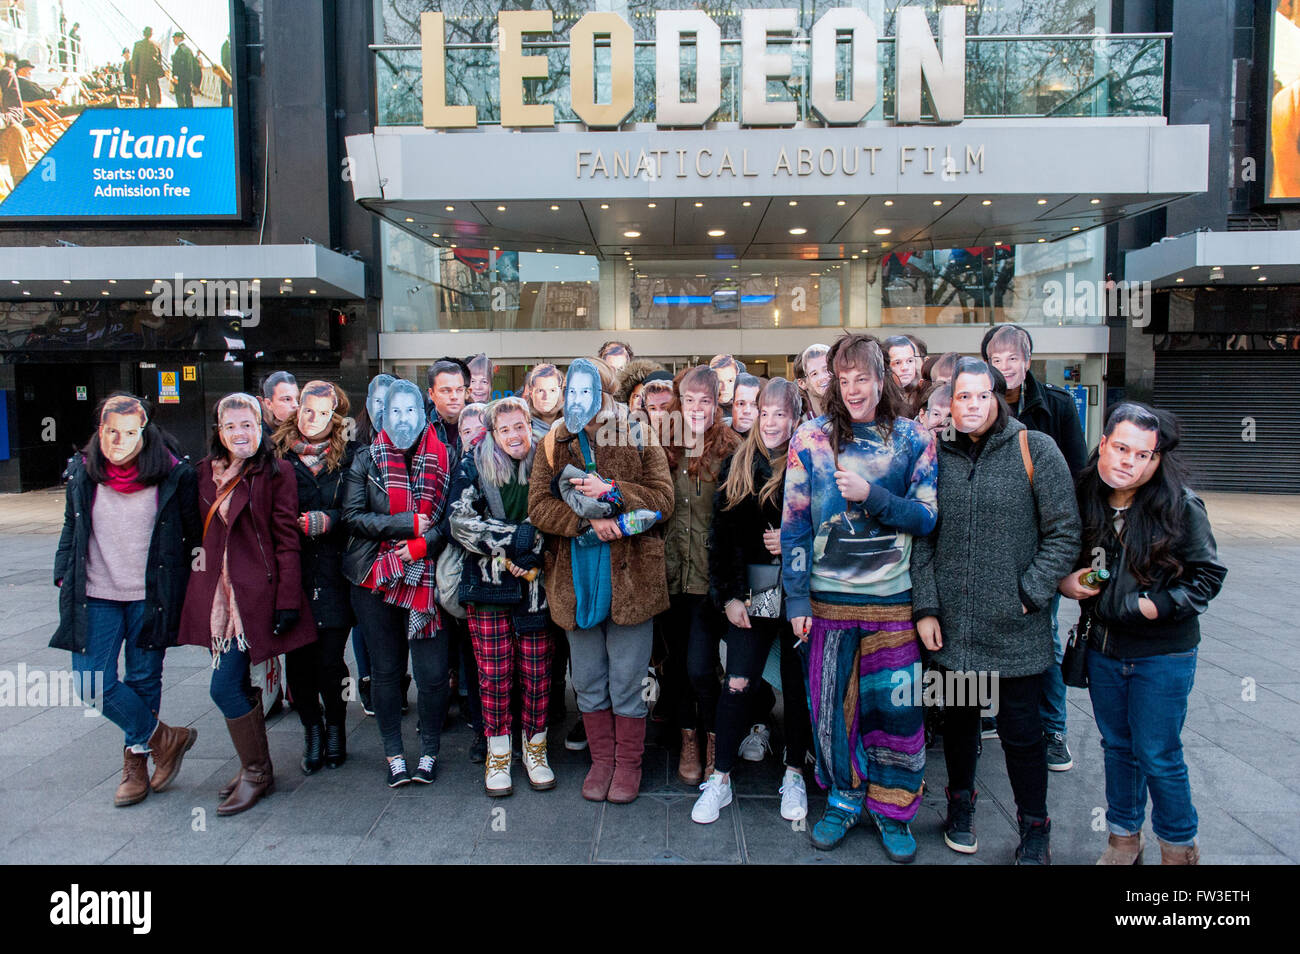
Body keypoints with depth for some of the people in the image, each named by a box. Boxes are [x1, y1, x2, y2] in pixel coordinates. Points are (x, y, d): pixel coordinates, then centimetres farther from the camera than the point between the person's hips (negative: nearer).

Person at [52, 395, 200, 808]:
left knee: (143, 680, 8)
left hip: (150, 596, -3)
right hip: (96, 596, 3)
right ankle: (163, 739, 11)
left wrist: (185, 594, 3)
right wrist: (64, 576, 10)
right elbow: (71, 530, 17)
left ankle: (136, 763, 26)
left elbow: (192, 535, 1)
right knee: (91, 682, -5)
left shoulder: (173, 475, -7)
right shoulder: (82, 473, 3)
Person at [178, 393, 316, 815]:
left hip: (254, 592, -6)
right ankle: (256, 767, 28)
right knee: (241, 684, 13)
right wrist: (200, 586, 14)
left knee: (224, 687, -7)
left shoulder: (276, 473, -7)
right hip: (215, 592, 6)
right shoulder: (206, 472, 10)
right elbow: (203, 531, 17)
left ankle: (256, 772, 10)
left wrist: (288, 601, -12)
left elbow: (287, 541, -9)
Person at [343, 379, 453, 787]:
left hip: (426, 577, -1)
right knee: (385, 669, 10)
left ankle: (429, 751, 20)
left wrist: (423, 543, -15)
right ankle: (393, 752, 25)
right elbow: (353, 516, -3)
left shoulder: (443, 459, 4)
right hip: (374, 580, 1)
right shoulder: (366, 459, 5)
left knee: (432, 672, -1)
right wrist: (406, 523, -13)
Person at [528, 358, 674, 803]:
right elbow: (537, 506, -4)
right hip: (576, 578, 3)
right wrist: (588, 521, -18)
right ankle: (601, 760, 32)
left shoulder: (638, 439, 0)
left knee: (626, 682, 7)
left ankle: (628, 764, 25)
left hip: (630, 577, -3)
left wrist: (613, 492, -20)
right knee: (589, 682, 15)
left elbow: (663, 498, -7)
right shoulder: (554, 444, 6)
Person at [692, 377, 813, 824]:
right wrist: (728, 596, 1)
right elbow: (721, 536, 5)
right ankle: (720, 779, 16)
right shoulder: (737, 467, 5)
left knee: (798, 684, 10)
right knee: (736, 686, 2)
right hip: (750, 593, 2)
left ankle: (794, 775, 27)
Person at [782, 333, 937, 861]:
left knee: (896, 706, 6)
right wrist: (797, 598, -4)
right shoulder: (811, 438, -1)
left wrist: (871, 495, -16)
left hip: (893, 599, 0)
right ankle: (843, 798, 31)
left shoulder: (912, 438, 1)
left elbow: (926, 518, 0)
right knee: (832, 704, 10)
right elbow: (795, 523, -1)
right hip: (827, 597, 0)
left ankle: (892, 809, 26)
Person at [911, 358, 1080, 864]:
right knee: (958, 717, 18)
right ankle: (960, 803, 40)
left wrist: (1030, 594, -10)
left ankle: (1035, 831, 28)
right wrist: (926, 608, -2)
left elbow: (1064, 533, -5)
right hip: (952, 625, 3)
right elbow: (922, 539, 4)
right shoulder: (938, 457, 3)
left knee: (1021, 731, 8)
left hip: (1016, 628, -2)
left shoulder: (1034, 449, -5)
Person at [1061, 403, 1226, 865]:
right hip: (1102, 649, 4)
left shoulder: (1181, 506, -15)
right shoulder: (1084, 498, -4)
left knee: (1158, 757, 5)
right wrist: (1067, 582, -8)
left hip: (1162, 654, -4)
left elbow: (1208, 576, -9)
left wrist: (1147, 606, -18)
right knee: (1118, 747, 18)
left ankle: (1179, 846, 29)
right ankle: (1123, 839, 35)